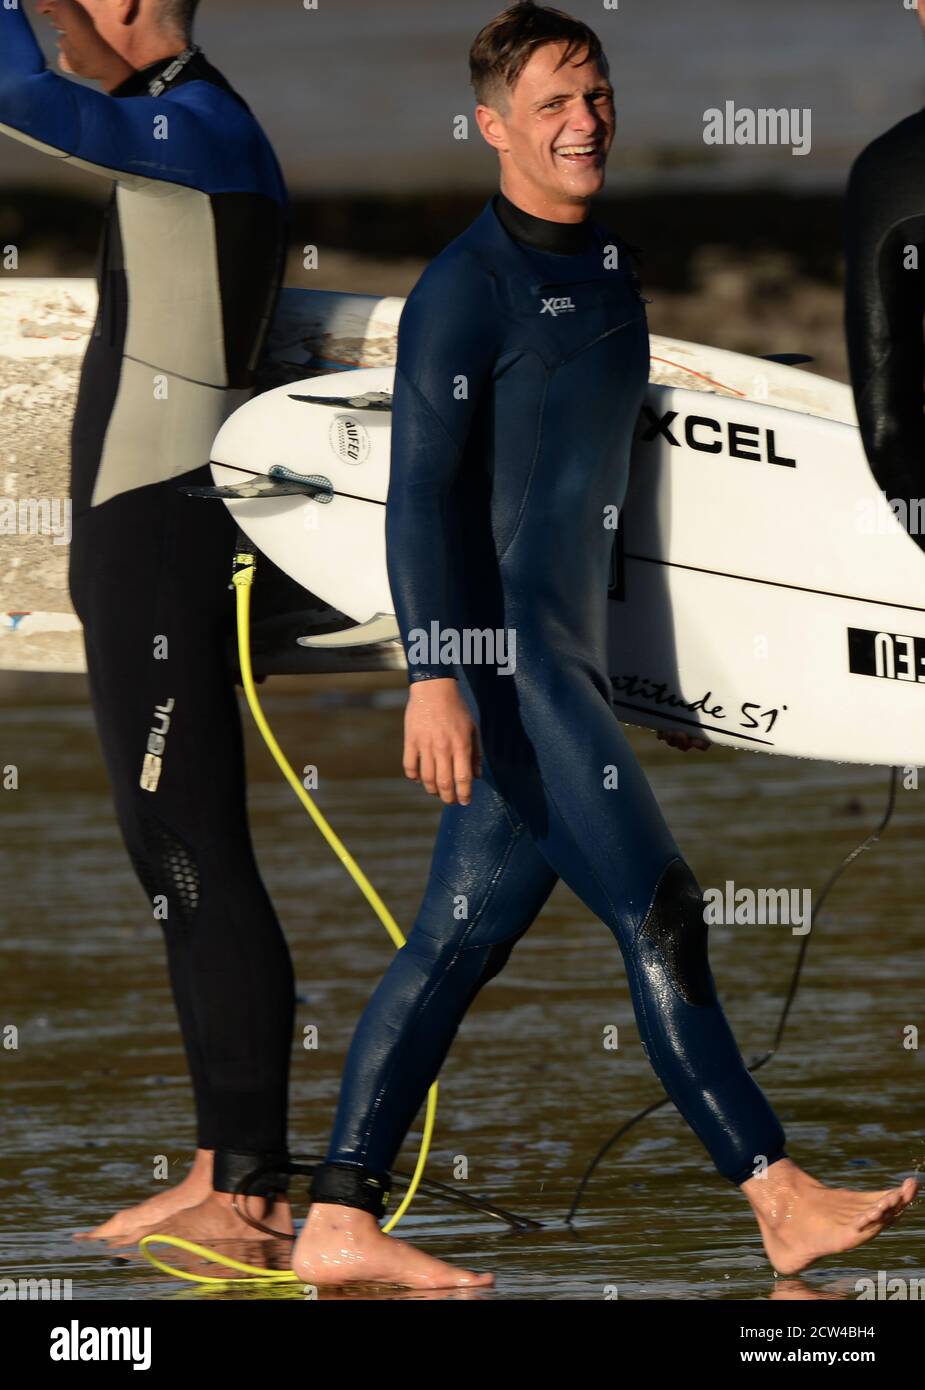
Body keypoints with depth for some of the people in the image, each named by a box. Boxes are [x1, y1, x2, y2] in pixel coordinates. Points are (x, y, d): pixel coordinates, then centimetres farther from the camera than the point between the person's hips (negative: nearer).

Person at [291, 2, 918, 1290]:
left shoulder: (610, 264, 16)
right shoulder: (470, 285, -11)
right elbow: (422, 487, -16)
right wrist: (435, 673, -23)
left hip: (566, 643, 9)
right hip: (502, 643, -9)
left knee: (463, 934, 7)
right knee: (658, 910, -9)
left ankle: (339, 1221, 8)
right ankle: (781, 1198, -8)